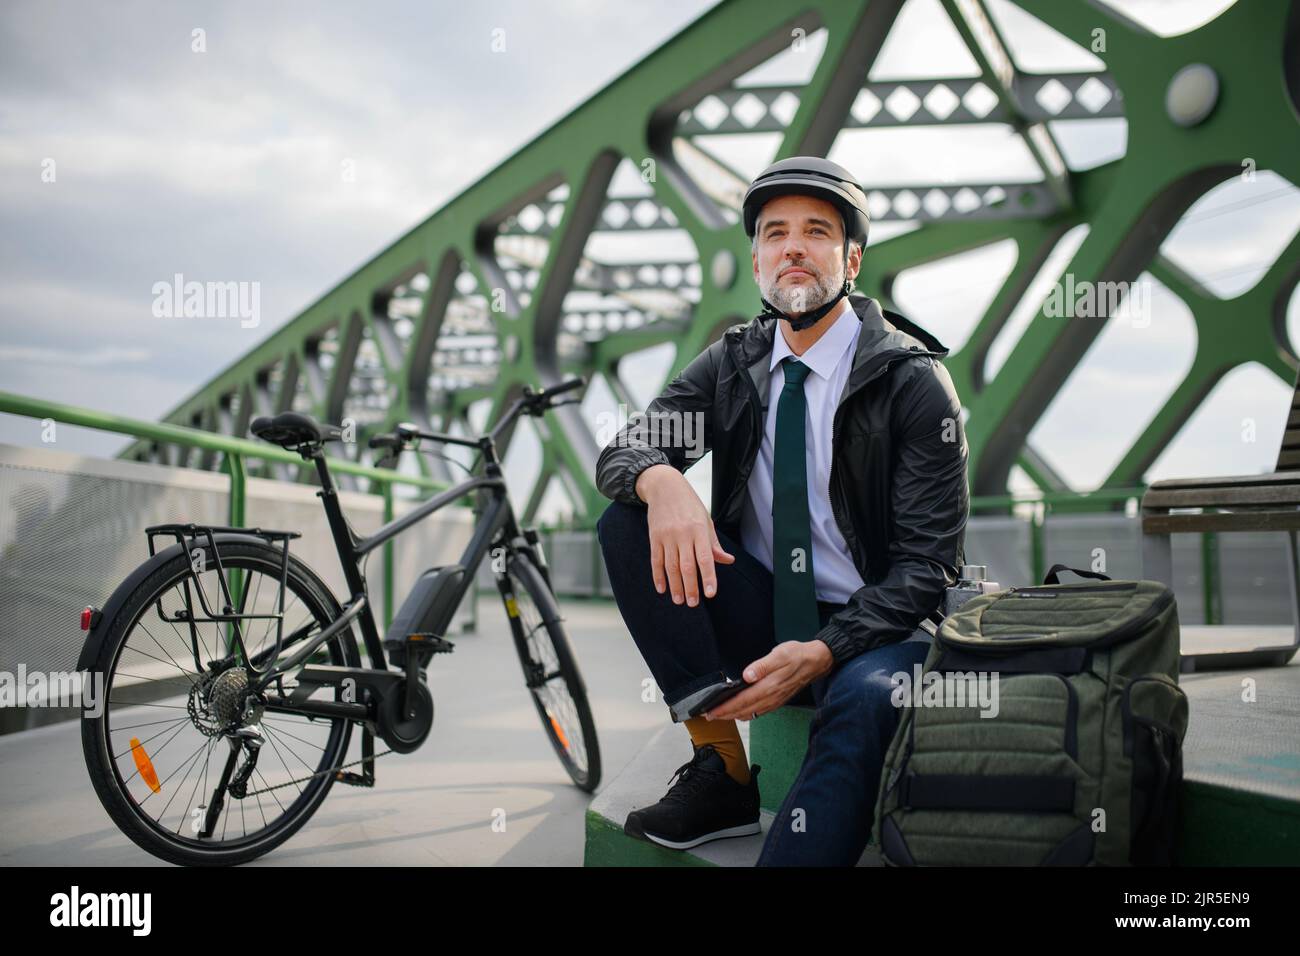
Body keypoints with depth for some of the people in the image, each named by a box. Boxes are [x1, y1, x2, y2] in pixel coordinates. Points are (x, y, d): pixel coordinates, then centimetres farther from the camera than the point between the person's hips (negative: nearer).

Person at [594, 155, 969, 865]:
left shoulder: (913, 380, -9)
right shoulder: (733, 362, 5)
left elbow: (925, 565, -13)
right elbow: (620, 451, -2)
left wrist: (820, 652, -28)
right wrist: (660, 480, -28)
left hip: (865, 625, -4)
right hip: (756, 619, 5)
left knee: (865, 698, -38)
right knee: (625, 522, -16)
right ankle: (721, 767, -17)